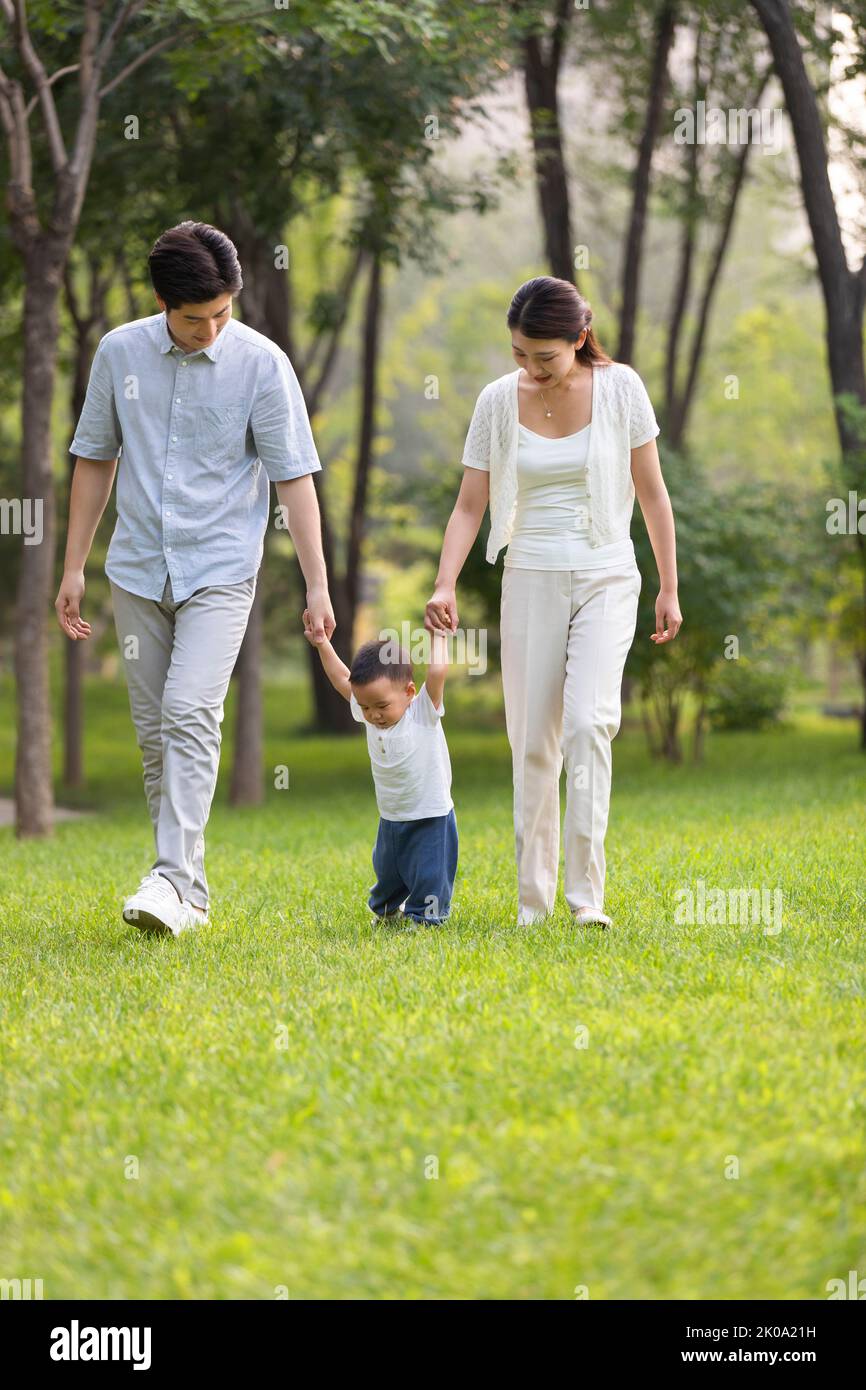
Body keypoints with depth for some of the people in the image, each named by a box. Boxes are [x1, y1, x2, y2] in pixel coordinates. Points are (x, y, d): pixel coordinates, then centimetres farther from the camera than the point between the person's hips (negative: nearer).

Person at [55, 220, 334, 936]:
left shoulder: (262, 363, -8)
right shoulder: (120, 352, 1)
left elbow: (294, 477, -6)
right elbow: (95, 460, 11)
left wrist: (317, 584, -9)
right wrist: (74, 567, 10)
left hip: (220, 572, -4)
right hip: (138, 571, 4)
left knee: (190, 713, -20)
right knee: (154, 733, 6)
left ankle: (173, 876, -22)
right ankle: (189, 895, 14)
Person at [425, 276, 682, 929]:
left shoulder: (621, 388, -3)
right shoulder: (498, 401, 0)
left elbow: (652, 492, 4)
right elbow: (470, 505, 2)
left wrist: (670, 588, 5)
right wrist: (445, 586, -12)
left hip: (606, 579, -2)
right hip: (531, 578, 2)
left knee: (588, 721, -19)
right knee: (532, 741, 0)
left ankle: (587, 892, -16)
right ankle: (533, 898, 9)